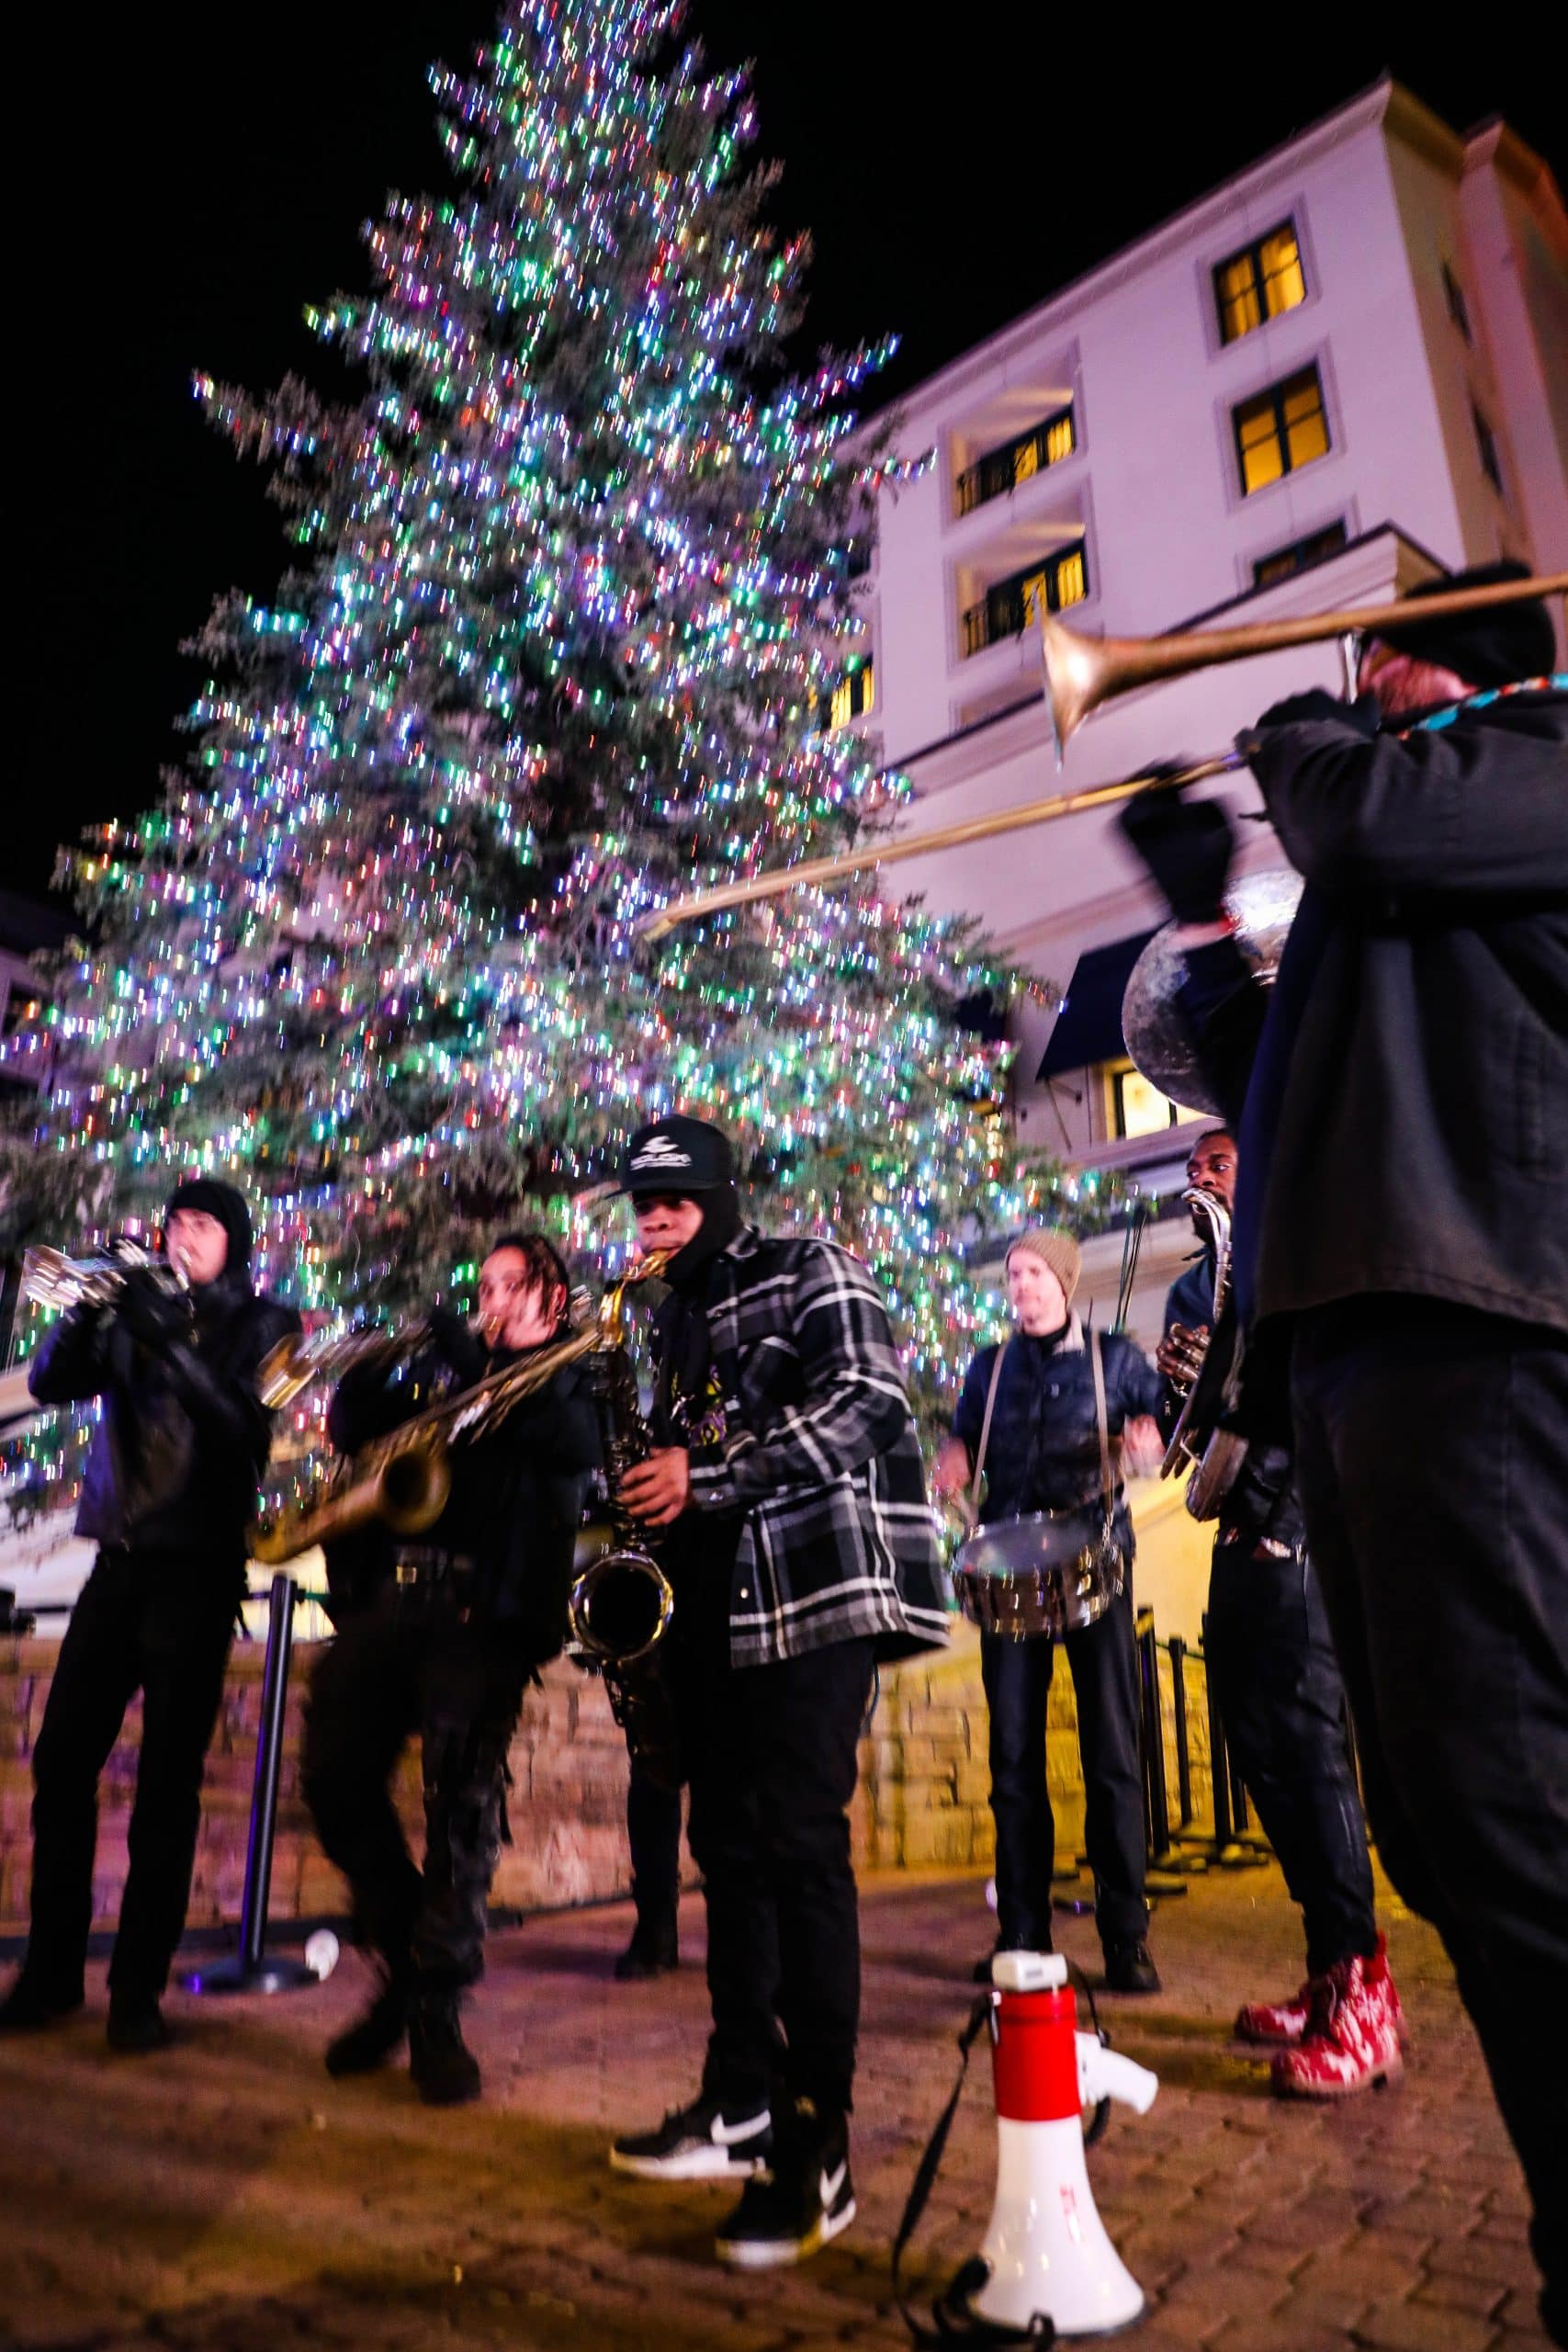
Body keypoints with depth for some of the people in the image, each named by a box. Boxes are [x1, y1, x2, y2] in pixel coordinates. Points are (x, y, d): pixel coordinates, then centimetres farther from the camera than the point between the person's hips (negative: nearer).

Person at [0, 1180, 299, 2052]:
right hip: (121, 1558, 4)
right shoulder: (138, 1308, 12)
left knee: (169, 1779, -1)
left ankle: (140, 1987, 9)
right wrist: (88, 1309, -14)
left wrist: (170, 1341, -22)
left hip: (197, 1565, -3)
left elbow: (249, 1427, -14)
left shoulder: (263, 1324, 2)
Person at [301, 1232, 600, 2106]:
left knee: (464, 1802, -8)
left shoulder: (574, 1377, 11)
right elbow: (355, 1431, 16)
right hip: (389, 1595, 5)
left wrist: (485, 1369, -13)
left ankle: (437, 2010, 6)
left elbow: (576, 1446, -11)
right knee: (337, 1777, 0)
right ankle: (408, 1959, 20)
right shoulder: (441, 1361, 24)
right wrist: (366, 1376, -3)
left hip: (485, 1609, -5)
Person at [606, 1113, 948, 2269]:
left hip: (814, 1582, -7)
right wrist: (646, 1492, 1)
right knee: (730, 1842, 11)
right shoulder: (670, 1319, 20)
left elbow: (867, 1399, -15)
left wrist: (706, 1471, -18)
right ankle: (744, 2103, 24)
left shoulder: (808, 1271, -1)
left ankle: (820, 2148, -2)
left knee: (798, 1841, -10)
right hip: (716, 1601, 8)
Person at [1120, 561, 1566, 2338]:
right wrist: (1201, 919, 28)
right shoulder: (1378, 905, 32)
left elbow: (1369, 817, -13)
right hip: (1354, 1331, 10)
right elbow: (1273, 1094, 32)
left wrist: (1294, 739, 10)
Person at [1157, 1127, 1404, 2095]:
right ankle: (1333, 1977, 20)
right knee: (1261, 1750, 9)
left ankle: (1360, 1997, -4)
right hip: (1239, 1538, 8)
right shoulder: (1192, 1290, 21)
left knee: (1305, 1743, -11)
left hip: (1296, 1525, -8)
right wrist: (1179, 1385, -2)